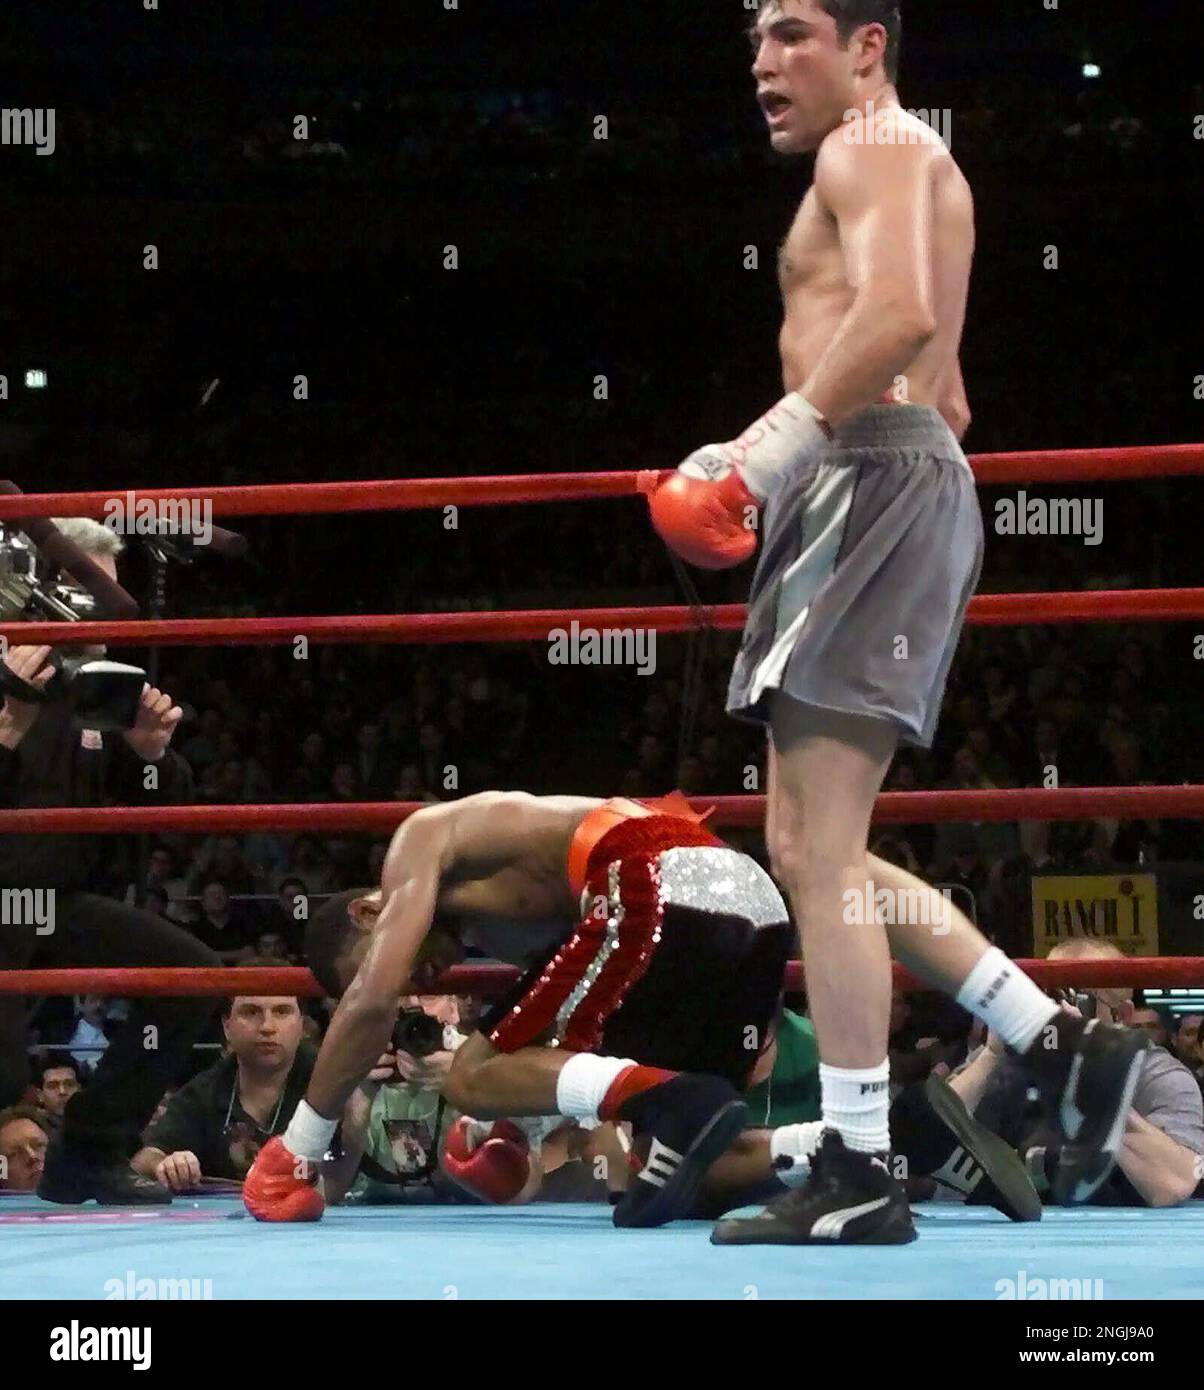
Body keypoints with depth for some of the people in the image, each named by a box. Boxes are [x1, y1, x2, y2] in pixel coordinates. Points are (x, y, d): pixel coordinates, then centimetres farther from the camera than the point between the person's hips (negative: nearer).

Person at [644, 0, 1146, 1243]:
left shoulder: (870, 148, -4)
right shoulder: (911, 168, 28)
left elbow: (899, 314, -24)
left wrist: (775, 444, -24)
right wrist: (766, 457, 21)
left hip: (876, 487, -11)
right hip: (893, 476, 11)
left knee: (817, 855, -12)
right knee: (814, 850, 11)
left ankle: (857, 1177, -10)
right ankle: (1065, 1051, 11)